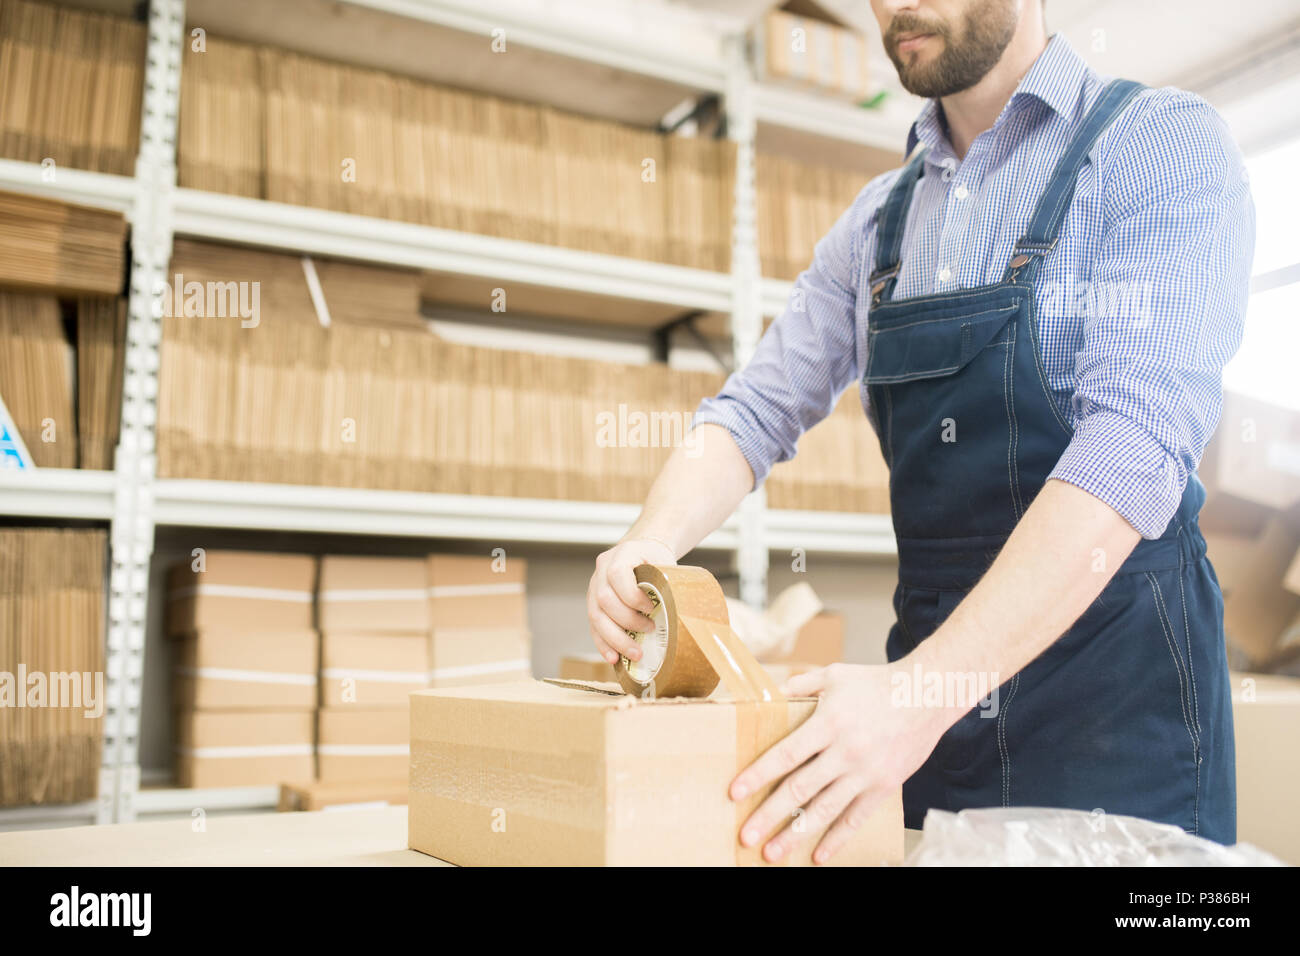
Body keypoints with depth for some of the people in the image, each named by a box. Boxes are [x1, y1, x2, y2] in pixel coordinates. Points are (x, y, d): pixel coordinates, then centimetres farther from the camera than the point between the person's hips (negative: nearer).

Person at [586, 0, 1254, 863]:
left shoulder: (1166, 145, -8)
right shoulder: (877, 222, 10)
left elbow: (1136, 444, -21)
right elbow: (759, 410, 8)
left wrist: (921, 693, -30)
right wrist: (655, 540, -14)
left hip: (1117, 693, -4)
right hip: (931, 671, 5)